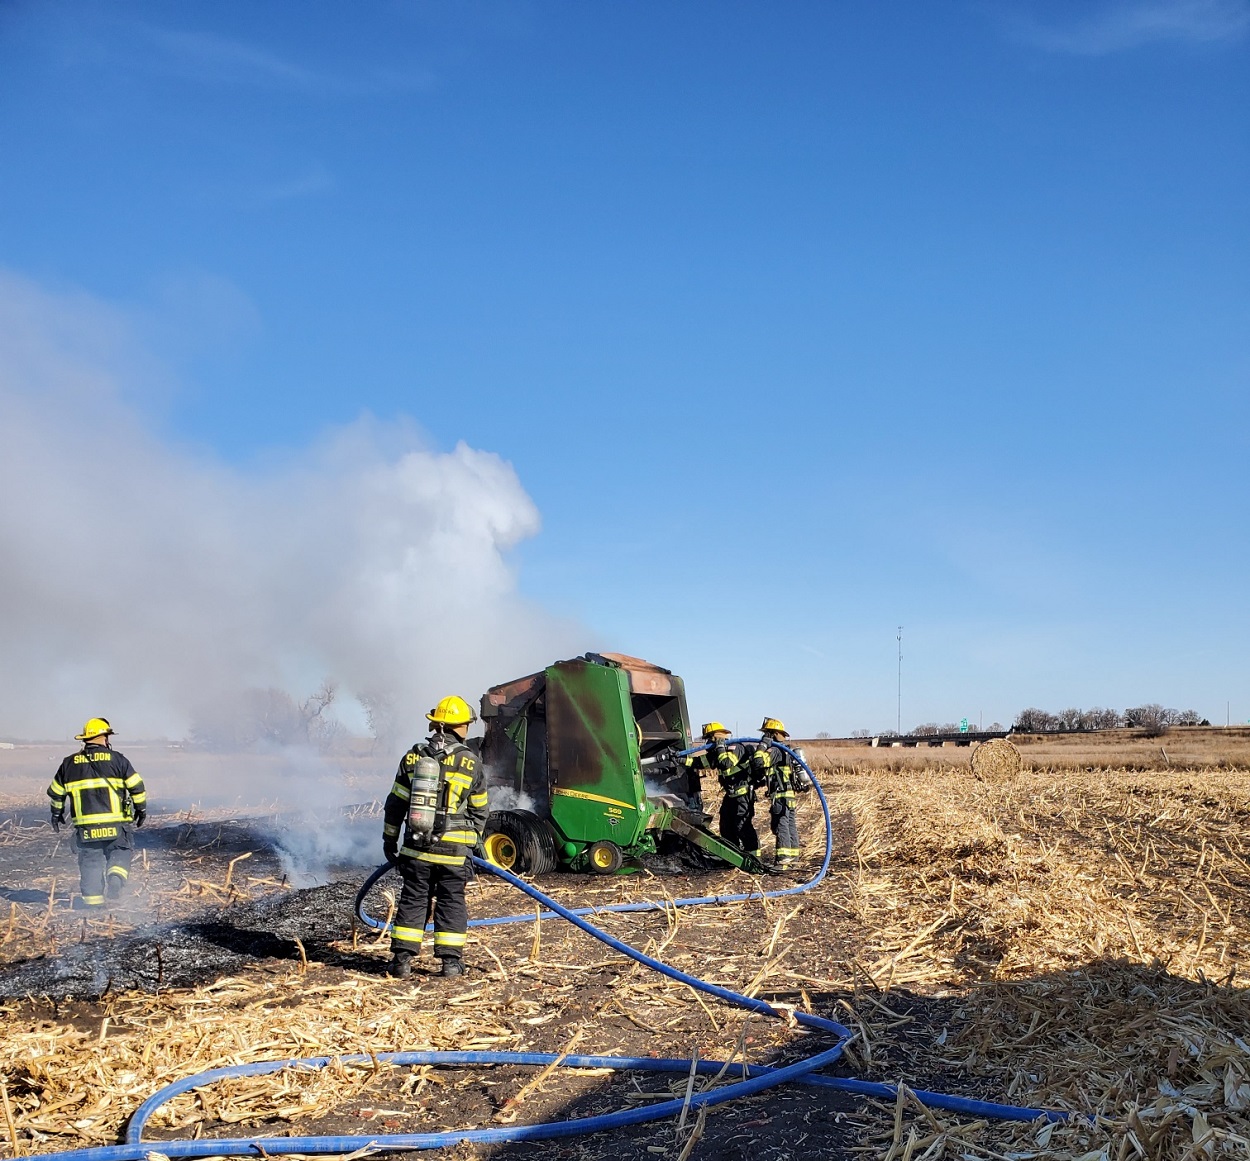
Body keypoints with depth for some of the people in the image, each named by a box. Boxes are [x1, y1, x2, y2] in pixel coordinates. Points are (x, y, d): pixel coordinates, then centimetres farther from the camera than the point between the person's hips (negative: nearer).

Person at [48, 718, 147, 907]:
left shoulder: (69, 763, 8)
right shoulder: (117, 759, -1)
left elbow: (56, 792, 18)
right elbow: (137, 786, -1)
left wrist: (56, 813, 34)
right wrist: (141, 808, 13)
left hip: (86, 827, 2)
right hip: (116, 824, -2)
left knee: (90, 860, 10)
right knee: (119, 854, 12)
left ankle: (93, 899, 6)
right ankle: (115, 879, -14)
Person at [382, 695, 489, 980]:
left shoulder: (413, 757, 2)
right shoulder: (471, 762, -4)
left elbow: (395, 804, 6)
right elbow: (479, 810, 4)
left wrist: (389, 839, 16)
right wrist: (473, 840, 18)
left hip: (416, 848, 2)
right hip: (454, 849, -2)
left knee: (412, 900, 10)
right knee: (452, 902, 9)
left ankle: (402, 959, 10)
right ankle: (451, 960, 11)